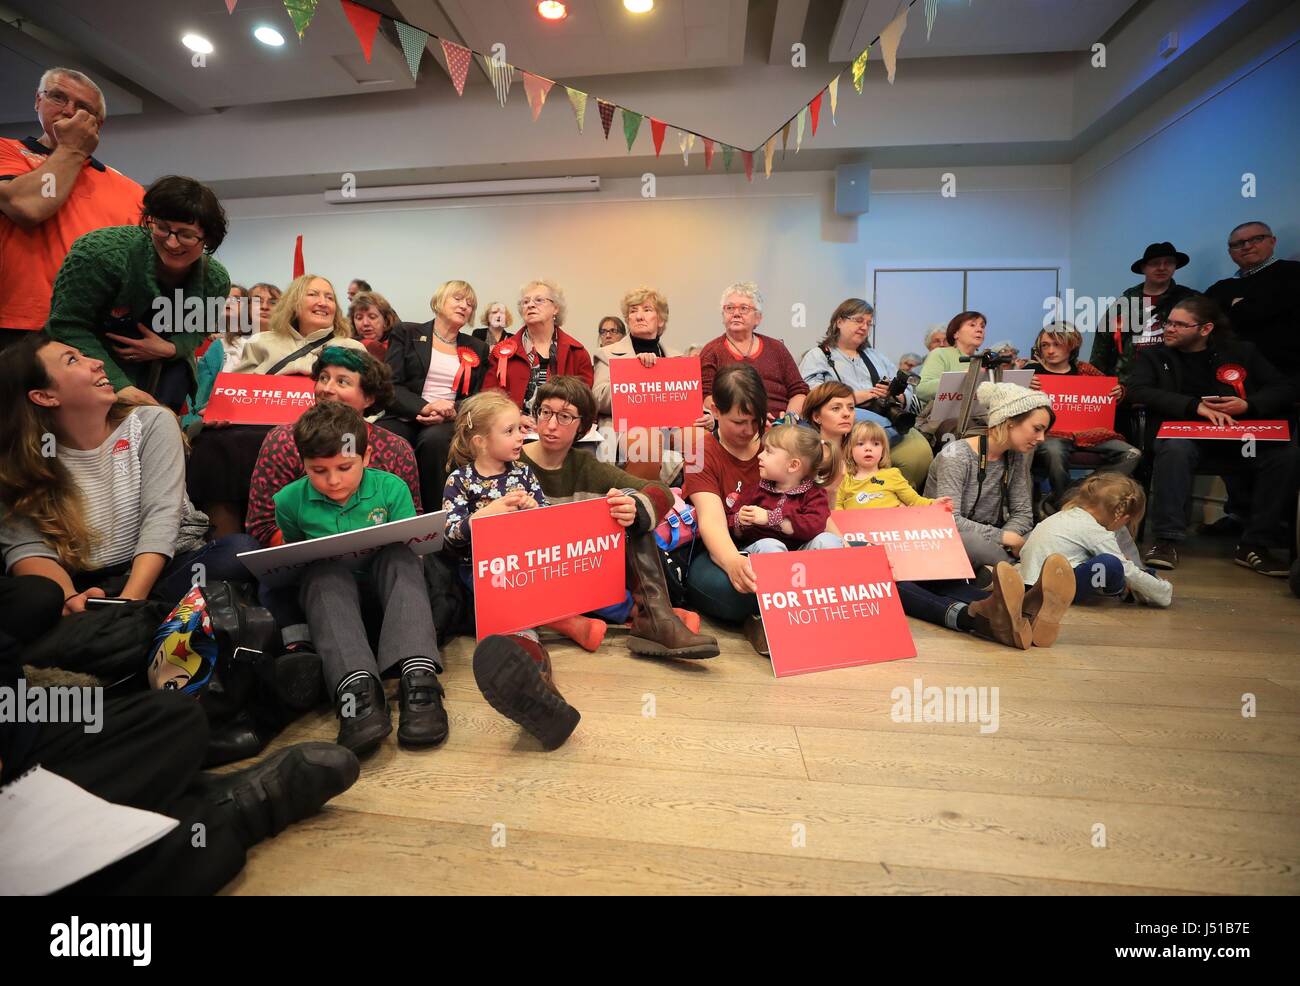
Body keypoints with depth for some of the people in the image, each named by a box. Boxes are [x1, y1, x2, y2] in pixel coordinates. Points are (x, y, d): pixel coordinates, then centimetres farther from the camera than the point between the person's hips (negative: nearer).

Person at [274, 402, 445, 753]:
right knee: (326, 569, -32)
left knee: (399, 557, -32)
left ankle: (417, 676, -49)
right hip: (328, 588, 1)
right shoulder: (291, 500, -1)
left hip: (383, 585, -1)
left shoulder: (391, 489, -6)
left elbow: (409, 548, -1)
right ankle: (355, 688, -53)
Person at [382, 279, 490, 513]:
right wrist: (424, 407, -17)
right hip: (403, 418, -1)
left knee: (435, 440, -36)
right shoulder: (407, 333, 14)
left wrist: (450, 413, -10)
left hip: (448, 423, 1)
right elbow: (390, 384, 2)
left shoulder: (477, 349, 21)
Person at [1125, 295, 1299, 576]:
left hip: (1237, 438, 3)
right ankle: (1167, 541, -34)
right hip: (1182, 434, -2)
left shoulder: (1241, 352, 16)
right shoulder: (1153, 356, 10)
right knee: (1175, 450, -38)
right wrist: (1197, 406, -20)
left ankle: (1254, 545, -17)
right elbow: (1137, 390, -10)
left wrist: (1249, 405, -9)